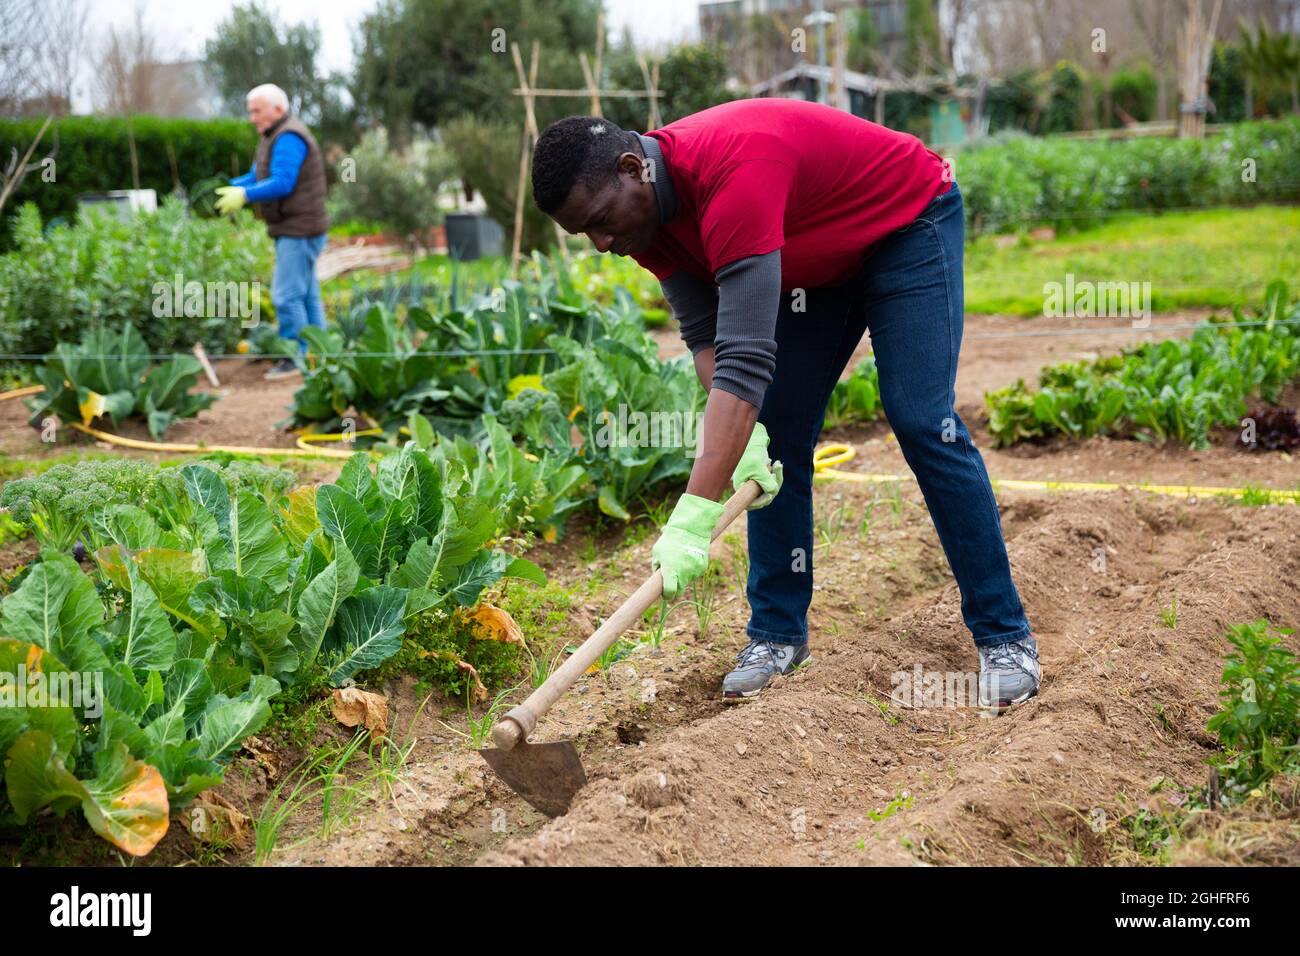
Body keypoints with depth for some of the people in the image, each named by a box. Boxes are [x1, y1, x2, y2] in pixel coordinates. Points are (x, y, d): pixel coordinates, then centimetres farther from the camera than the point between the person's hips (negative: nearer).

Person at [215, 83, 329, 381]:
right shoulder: (274, 136, 17)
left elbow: (281, 184, -25)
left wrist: (244, 195, -23)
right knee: (306, 294, 14)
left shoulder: (289, 139, -16)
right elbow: (256, 177, 17)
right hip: (292, 230, 11)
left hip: (299, 230, -11)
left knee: (287, 295, -10)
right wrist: (226, 188, 2)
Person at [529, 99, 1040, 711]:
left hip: (909, 224, -8)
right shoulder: (643, 204, -13)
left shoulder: (731, 172, -41)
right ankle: (778, 633, 10)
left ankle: (1005, 638, -7)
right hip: (821, 261, 8)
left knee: (922, 423, -17)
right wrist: (743, 432, -31)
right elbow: (704, 334, -12)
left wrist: (694, 517, -50)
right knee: (775, 438, 1)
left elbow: (746, 356, -46)